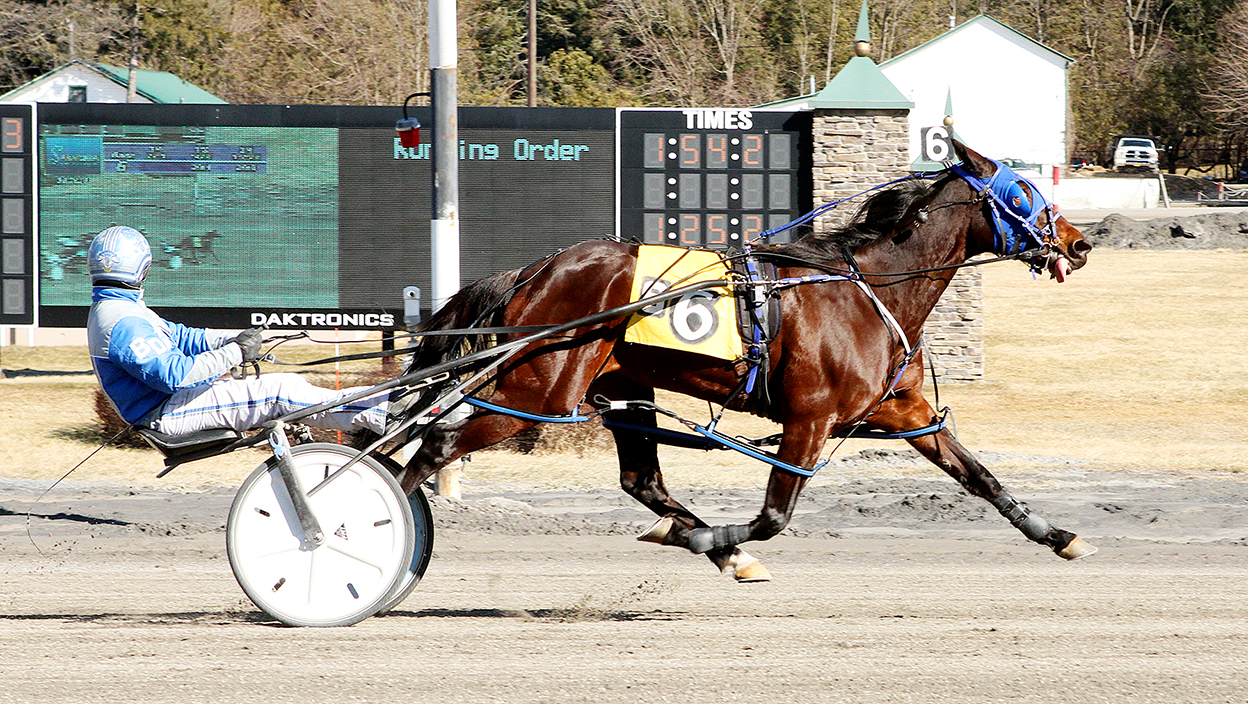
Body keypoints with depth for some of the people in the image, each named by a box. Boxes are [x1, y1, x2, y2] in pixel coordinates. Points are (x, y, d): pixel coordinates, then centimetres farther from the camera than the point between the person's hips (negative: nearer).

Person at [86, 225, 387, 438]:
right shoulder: (122, 324, -21)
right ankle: (381, 414, -15)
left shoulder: (108, 310, 16)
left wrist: (232, 340, 4)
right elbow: (173, 374, -28)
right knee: (282, 393, -17)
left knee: (285, 385, 7)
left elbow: (179, 336, 20)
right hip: (168, 413, -11)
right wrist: (235, 352, -19)